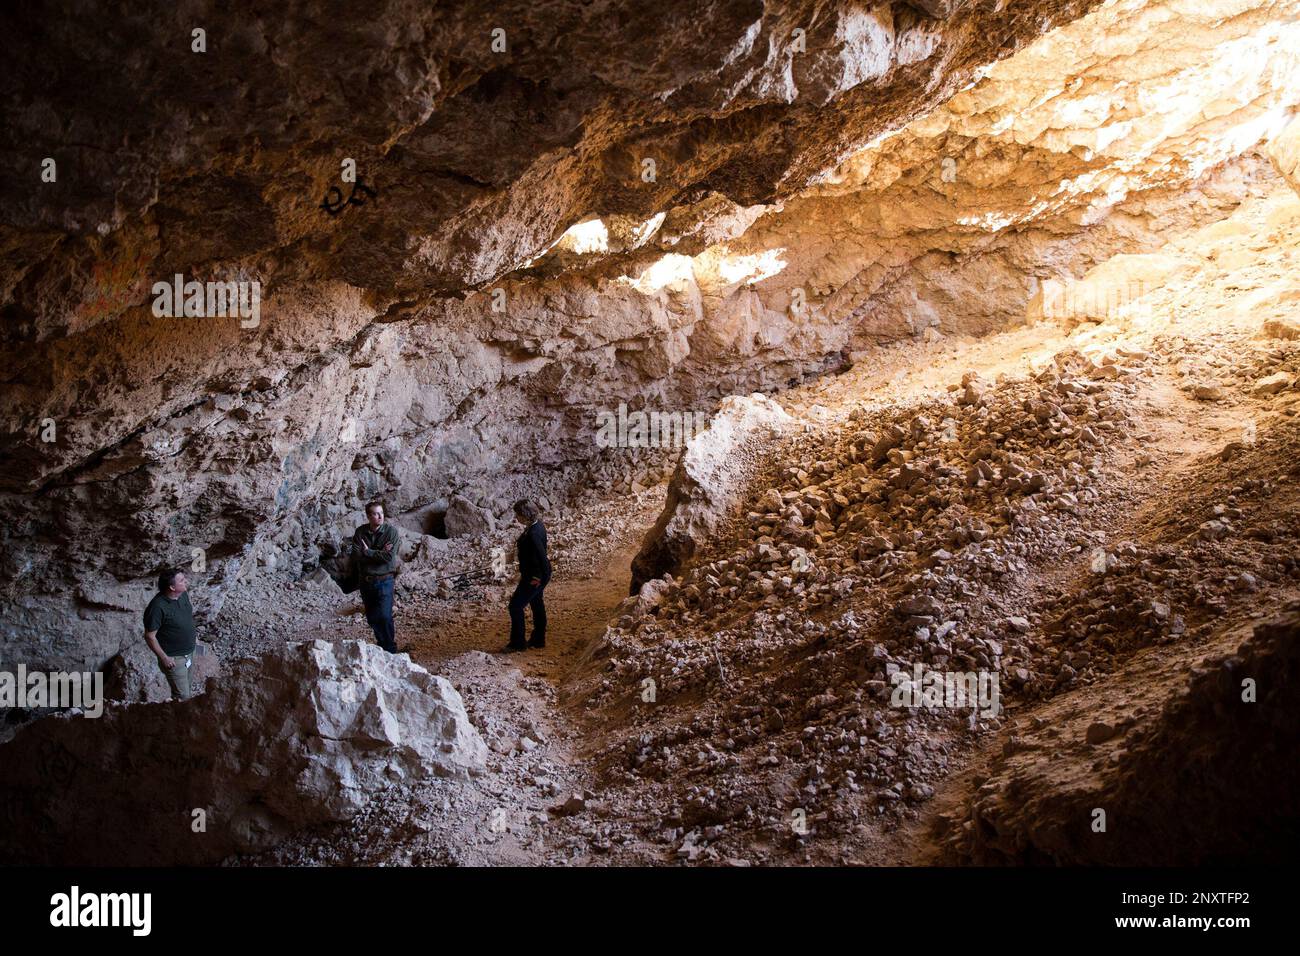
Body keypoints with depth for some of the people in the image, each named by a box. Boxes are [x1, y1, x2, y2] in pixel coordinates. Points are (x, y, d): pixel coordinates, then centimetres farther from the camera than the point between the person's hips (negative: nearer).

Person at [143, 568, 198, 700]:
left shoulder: (183, 594, -9)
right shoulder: (158, 607, -32)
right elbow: (150, 636, -23)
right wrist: (164, 658, -19)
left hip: (188, 651, 7)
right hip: (174, 658, -7)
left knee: (186, 681, 29)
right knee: (182, 697, 3)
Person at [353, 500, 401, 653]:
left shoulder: (391, 531, -9)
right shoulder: (360, 532, 1)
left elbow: (389, 556, -18)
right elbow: (356, 554, -11)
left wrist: (368, 552, -11)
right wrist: (379, 553, -16)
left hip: (384, 580, -4)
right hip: (365, 581, 4)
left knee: (384, 616, -11)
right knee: (371, 618, 12)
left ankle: (391, 650, 0)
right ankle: (382, 644, 29)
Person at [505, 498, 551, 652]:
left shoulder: (533, 535, -32)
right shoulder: (537, 524, -1)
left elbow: (542, 558, -33)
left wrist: (540, 579, -20)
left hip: (534, 577, -10)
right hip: (537, 574, 10)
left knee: (516, 606, 3)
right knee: (536, 604, 22)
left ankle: (517, 643, 14)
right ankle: (539, 640, 36)